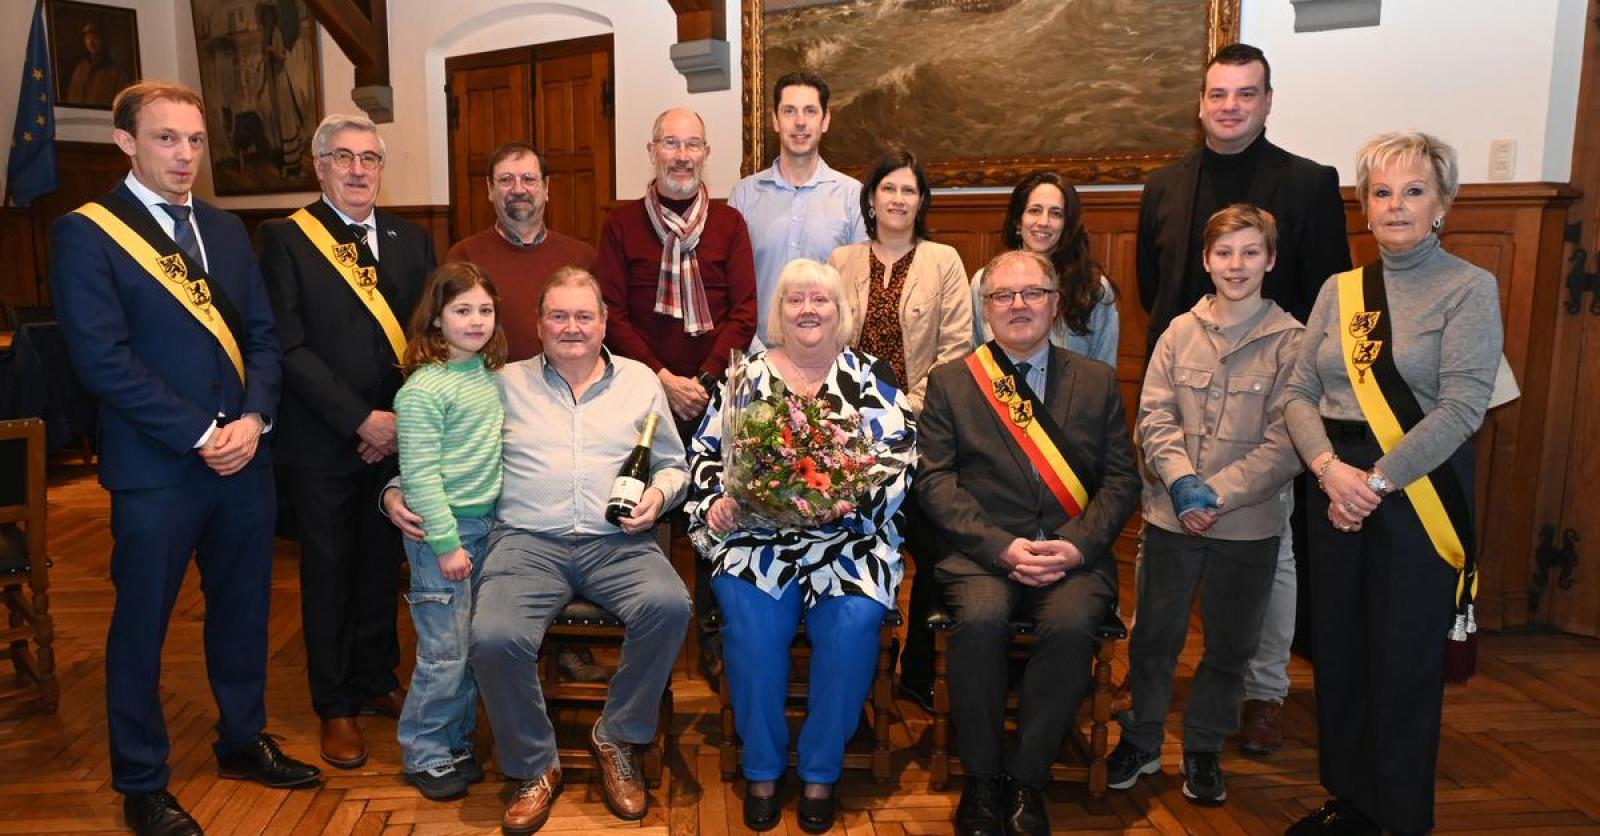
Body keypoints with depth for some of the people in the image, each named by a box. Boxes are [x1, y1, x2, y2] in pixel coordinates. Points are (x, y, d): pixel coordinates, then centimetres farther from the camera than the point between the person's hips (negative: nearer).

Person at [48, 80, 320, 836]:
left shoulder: (226, 230, 11)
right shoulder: (84, 233, -7)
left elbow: (263, 336, 8)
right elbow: (103, 358, -15)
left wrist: (254, 419, -9)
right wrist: (201, 436, -16)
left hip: (244, 457, 5)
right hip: (155, 467, -5)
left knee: (243, 609, 16)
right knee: (142, 625, 9)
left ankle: (243, 739, 35)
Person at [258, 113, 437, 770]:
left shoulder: (411, 240, 8)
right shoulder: (285, 239, -4)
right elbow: (289, 346, -11)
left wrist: (405, 419, -7)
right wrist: (361, 419, -16)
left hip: (397, 434, 3)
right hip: (321, 442, -3)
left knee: (382, 564, 14)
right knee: (328, 573, 9)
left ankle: (377, 682, 32)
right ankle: (336, 707, 24)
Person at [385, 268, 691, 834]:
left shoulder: (640, 381, 15)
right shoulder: (506, 384, 13)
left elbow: (673, 464, 19)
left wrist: (659, 493, -2)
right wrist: (398, 492, 0)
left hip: (618, 542, 1)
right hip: (528, 540, 0)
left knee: (668, 605, -31)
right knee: (494, 638, -29)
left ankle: (617, 738, -5)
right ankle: (533, 767, -1)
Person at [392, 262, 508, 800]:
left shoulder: (491, 376, 8)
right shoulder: (422, 390, -15)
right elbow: (420, 474, -17)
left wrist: (497, 523, 10)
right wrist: (446, 543, -17)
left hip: (486, 525, 7)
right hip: (442, 531, -7)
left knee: (473, 646, 14)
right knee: (445, 653, 0)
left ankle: (456, 743, 29)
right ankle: (425, 756, 18)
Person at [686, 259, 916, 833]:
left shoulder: (871, 377, 9)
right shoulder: (746, 375, 12)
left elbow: (898, 458, -1)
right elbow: (707, 454, 10)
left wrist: (853, 498, -19)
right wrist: (717, 503, -9)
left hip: (849, 539, 0)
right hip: (757, 538, 1)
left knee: (852, 624, -26)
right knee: (752, 623, -26)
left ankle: (820, 771, -5)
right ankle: (761, 768, -3)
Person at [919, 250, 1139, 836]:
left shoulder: (1097, 381, 14)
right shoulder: (949, 382, 9)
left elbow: (1121, 478, 8)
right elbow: (935, 480, 0)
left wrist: (1077, 546, -10)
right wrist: (1002, 547, -13)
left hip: (1073, 553, 1)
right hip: (983, 550, -1)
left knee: (1072, 624, -30)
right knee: (982, 617, -31)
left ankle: (1026, 778, -9)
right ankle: (981, 777, -10)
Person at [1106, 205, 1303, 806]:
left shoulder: (1292, 341, -5)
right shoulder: (1180, 332, 1)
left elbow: (1286, 442, -9)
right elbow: (1155, 417, -2)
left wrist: (1218, 493, -16)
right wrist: (1183, 483, -16)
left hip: (1249, 524, -1)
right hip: (1171, 516, 1)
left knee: (1229, 646, 13)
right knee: (1153, 637, 12)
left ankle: (1203, 750, 33)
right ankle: (1140, 741, 30)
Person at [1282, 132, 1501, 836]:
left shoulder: (1469, 290, -5)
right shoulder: (1339, 291, 9)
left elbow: (1460, 408, -14)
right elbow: (1300, 393, 4)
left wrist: (1377, 481, -18)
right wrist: (1330, 467, -13)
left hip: (1418, 496, -4)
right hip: (1336, 491, 5)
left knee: (1405, 664, 4)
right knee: (1338, 652, 11)